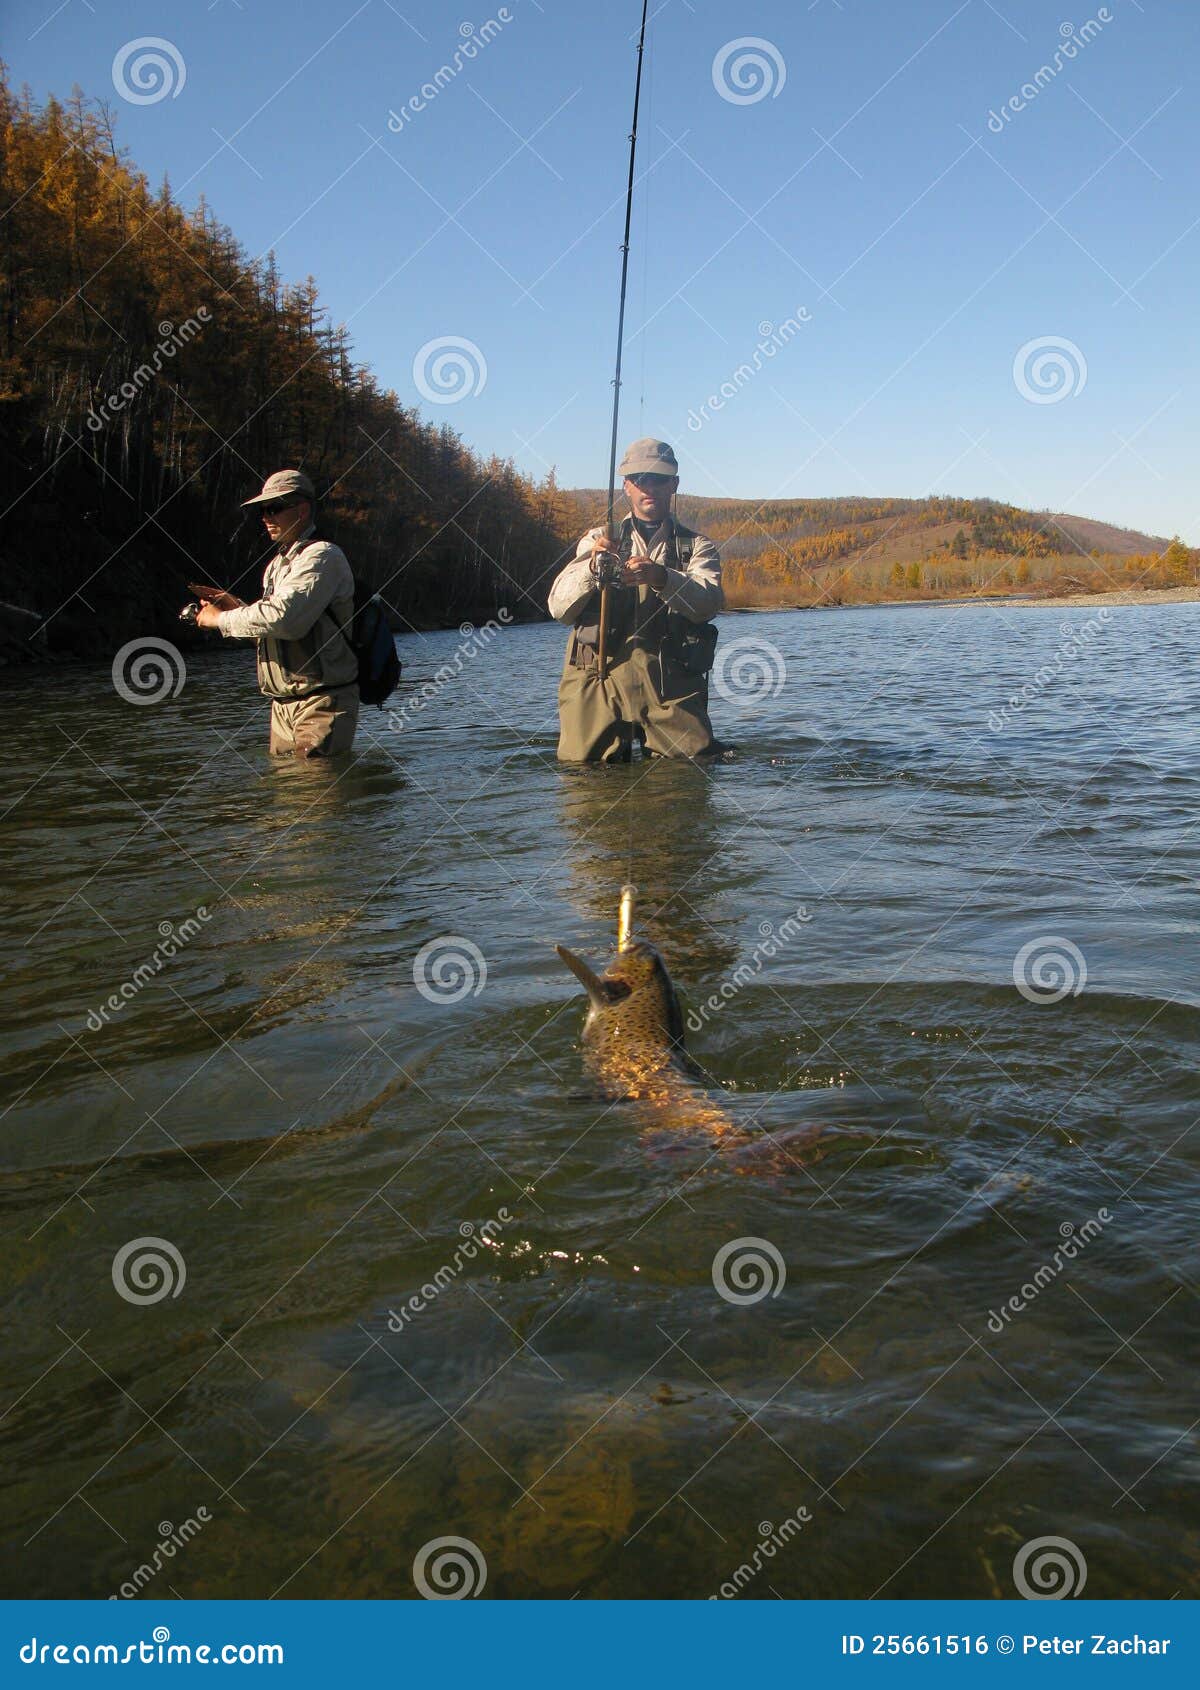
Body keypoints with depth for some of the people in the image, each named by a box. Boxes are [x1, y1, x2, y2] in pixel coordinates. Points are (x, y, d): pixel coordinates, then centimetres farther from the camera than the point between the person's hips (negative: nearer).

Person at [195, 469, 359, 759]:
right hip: (283, 705, 9)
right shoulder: (277, 564, 20)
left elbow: (283, 618, -24)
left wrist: (221, 619, -10)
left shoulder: (322, 556, -11)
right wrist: (235, 606, 8)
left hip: (323, 702, -9)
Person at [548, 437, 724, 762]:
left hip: (671, 681, 0)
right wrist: (590, 568, -18)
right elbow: (558, 607, 2)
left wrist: (662, 578, -26)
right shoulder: (599, 540, 18)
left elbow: (709, 602, -7)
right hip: (598, 677, 0)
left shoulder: (696, 546, 16)